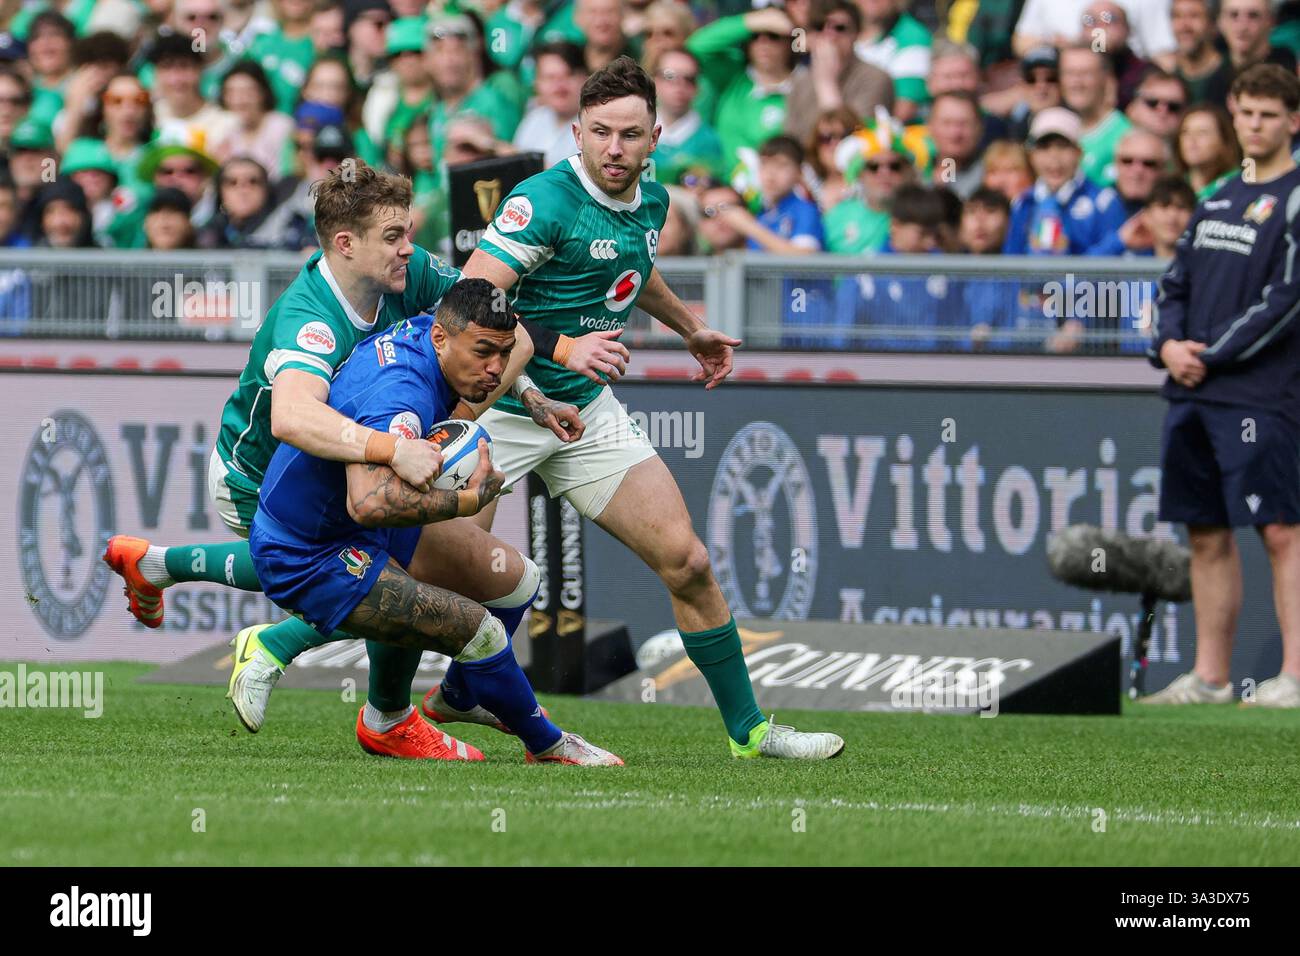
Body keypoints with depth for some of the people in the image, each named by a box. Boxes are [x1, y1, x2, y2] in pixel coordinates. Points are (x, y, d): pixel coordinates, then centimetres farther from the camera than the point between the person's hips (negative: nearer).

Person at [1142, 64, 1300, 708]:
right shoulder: (1218, 202, 19)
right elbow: (1175, 285, 20)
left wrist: (1213, 358, -12)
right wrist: (1169, 345, -1)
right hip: (1192, 393, 7)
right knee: (1207, 536, 8)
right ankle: (1210, 677, 13)